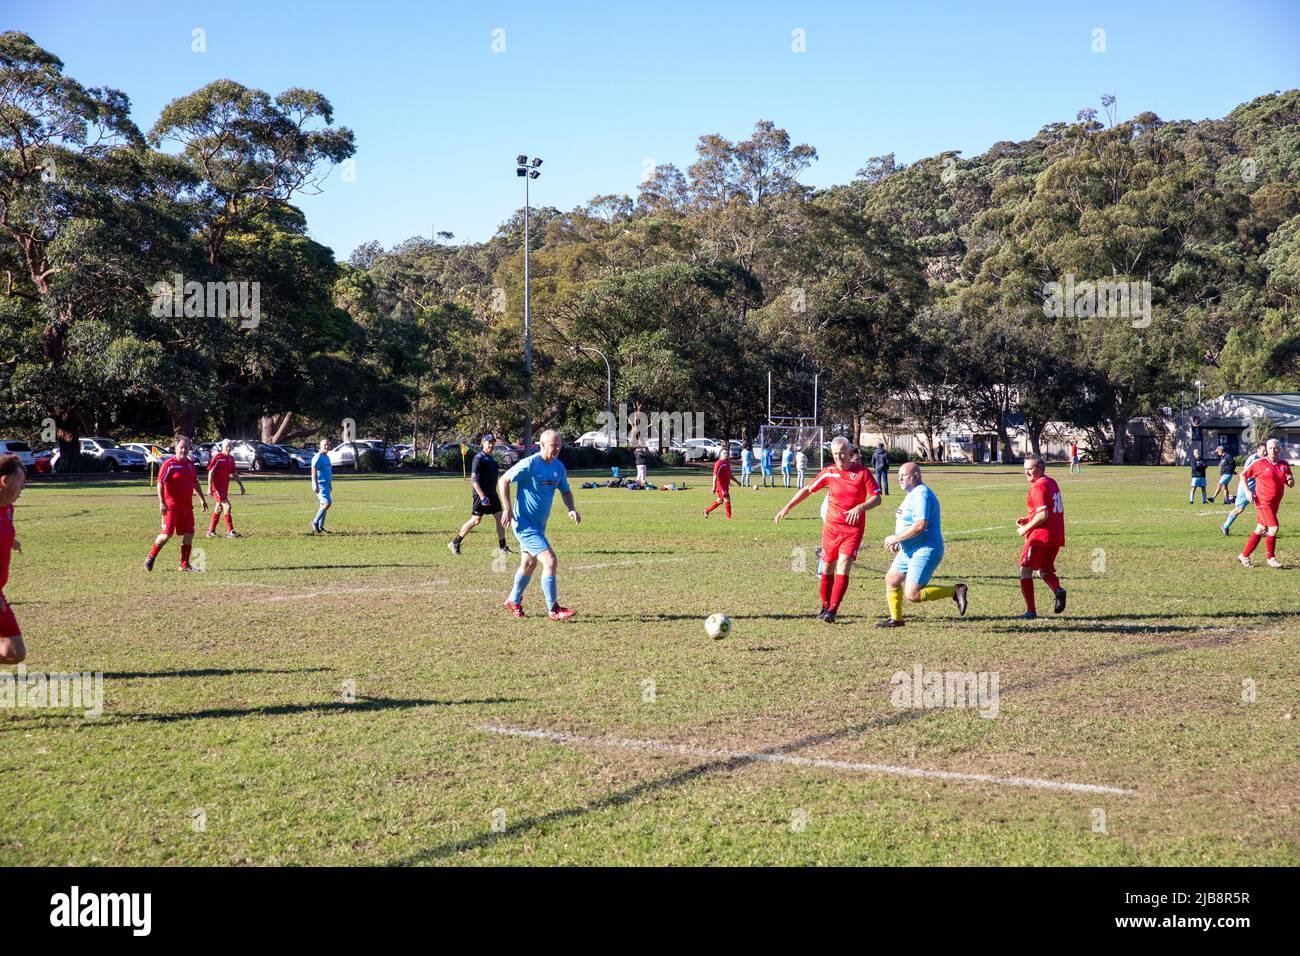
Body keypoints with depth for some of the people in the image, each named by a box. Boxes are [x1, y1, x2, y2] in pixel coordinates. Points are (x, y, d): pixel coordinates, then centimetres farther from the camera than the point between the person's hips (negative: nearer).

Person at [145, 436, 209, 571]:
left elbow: (195, 484, 23)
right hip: (171, 506, -6)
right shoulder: (169, 464, -9)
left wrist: (202, 500, 23)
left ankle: (184, 564, 9)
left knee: (189, 533, 1)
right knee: (167, 534, -8)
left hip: (187, 506, 6)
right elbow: (160, 483, -12)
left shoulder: (191, 464, 12)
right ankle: (150, 558, 11)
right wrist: (162, 503, -20)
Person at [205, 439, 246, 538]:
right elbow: (211, 472, -12)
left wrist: (241, 486, 18)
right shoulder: (217, 457, -11)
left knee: (219, 508, 13)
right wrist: (210, 488, -16)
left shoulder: (231, 458, 10)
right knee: (227, 506, -14)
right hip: (217, 488, -8)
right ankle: (230, 531, -13)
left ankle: (211, 531, 23)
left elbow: (234, 473, 19)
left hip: (225, 488, 8)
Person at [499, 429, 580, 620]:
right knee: (550, 561, -16)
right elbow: (503, 480, -12)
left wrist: (571, 509, -3)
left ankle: (514, 601, 41)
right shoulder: (529, 464, -18)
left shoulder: (558, 466, 4)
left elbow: (565, 491, 16)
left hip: (539, 524, 9)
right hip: (524, 523, -9)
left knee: (529, 564, 22)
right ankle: (553, 610, -9)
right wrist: (507, 508, -17)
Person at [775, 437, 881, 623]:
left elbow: (877, 498, -6)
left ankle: (833, 610, -16)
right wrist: (787, 507, 7)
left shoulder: (862, 473, -5)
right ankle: (825, 606, 25)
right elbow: (807, 490, 11)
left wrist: (860, 508, -24)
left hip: (853, 529, -3)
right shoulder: (828, 472, 1)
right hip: (831, 527, 3)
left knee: (844, 565, -15)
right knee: (828, 567, 7)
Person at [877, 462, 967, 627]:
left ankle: (955, 591, -5)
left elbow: (920, 525, -29)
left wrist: (897, 538, -20)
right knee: (891, 579, 14)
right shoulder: (912, 494, 15)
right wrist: (898, 541, 14)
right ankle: (895, 619, 28)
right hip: (909, 551, 11)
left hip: (925, 551, -11)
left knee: (912, 594, -14)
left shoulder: (921, 494, -19)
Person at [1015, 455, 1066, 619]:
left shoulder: (1038, 486, -15)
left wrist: (1026, 528, -9)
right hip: (1057, 536, 9)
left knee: (1025, 570, 3)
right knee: (1044, 570, 21)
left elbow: (1043, 515, -21)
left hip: (1040, 536, -9)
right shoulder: (1052, 483, 15)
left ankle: (1030, 611, 1)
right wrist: (1027, 519, 14)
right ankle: (1058, 590, -9)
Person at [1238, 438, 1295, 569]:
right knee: (1273, 528, -14)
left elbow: (1291, 485, 14)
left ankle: (1244, 556, 21)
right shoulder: (1260, 463, -8)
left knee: (1260, 530, 11)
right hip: (1263, 502, -6)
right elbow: (1243, 475, 1)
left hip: (1275, 503, 6)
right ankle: (1271, 558, 1)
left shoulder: (1284, 464, 6)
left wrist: (1290, 480, -10)